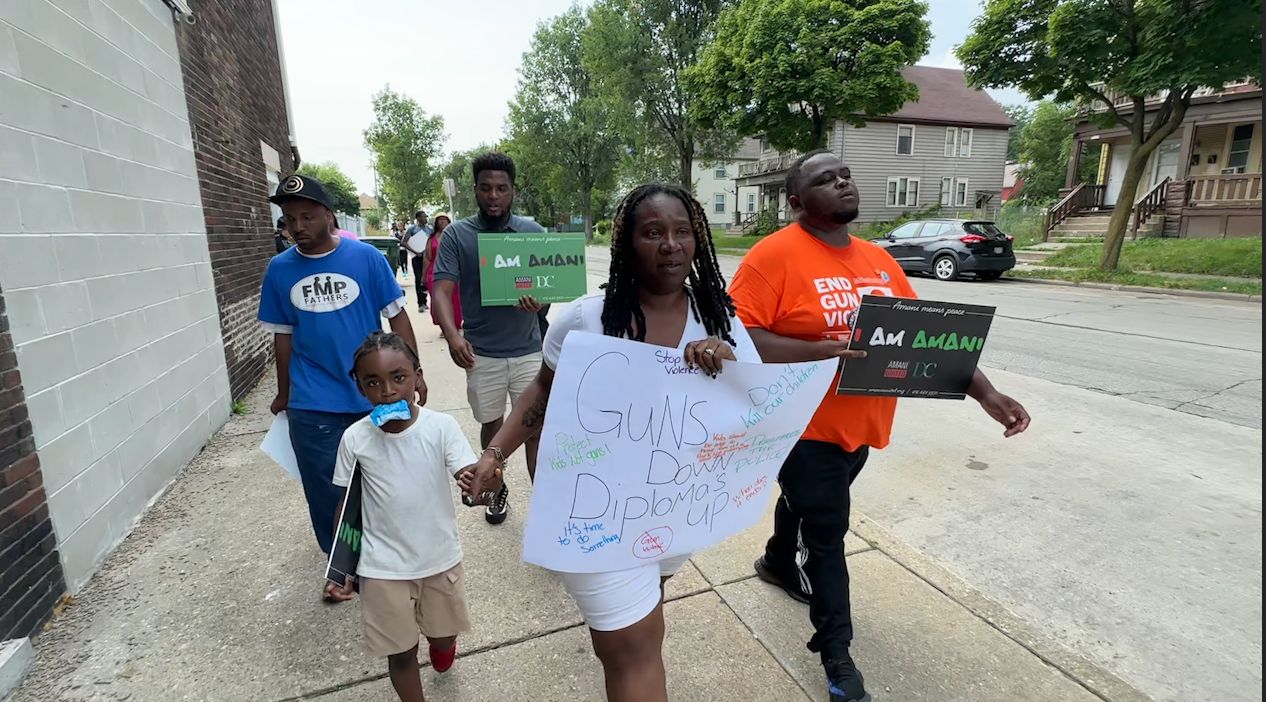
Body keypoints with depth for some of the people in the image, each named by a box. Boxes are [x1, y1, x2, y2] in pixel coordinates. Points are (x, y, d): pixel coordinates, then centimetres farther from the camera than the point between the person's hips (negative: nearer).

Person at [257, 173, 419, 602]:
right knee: (326, 491, 10)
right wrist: (284, 393, 15)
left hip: (373, 395, -1)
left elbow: (397, 316, -3)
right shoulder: (280, 269, 1)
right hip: (312, 405, 2)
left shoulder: (366, 257, -7)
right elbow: (283, 336, 9)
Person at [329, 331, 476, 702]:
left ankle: (440, 645, 60)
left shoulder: (441, 426, -18)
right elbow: (347, 505, 0)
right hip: (383, 567, 0)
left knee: (445, 636, 24)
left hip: (440, 558, 1)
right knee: (400, 653, 14)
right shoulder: (355, 439, -13)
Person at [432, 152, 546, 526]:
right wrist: (452, 335, -29)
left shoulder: (533, 232, 1)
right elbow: (441, 290, -10)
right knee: (491, 425, 16)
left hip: (528, 350, 0)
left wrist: (539, 300, -24)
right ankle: (497, 489, 37)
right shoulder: (456, 234, -3)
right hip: (481, 354, 0)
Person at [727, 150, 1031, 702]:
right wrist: (824, 350, -32)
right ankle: (836, 651, 26)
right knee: (826, 534, 4)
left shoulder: (878, 260, 5)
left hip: (859, 427, 7)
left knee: (805, 504, 28)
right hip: (806, 428, -7)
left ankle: (778, 563, 56)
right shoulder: (774, 255, -17)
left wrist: (985, 393, -1)